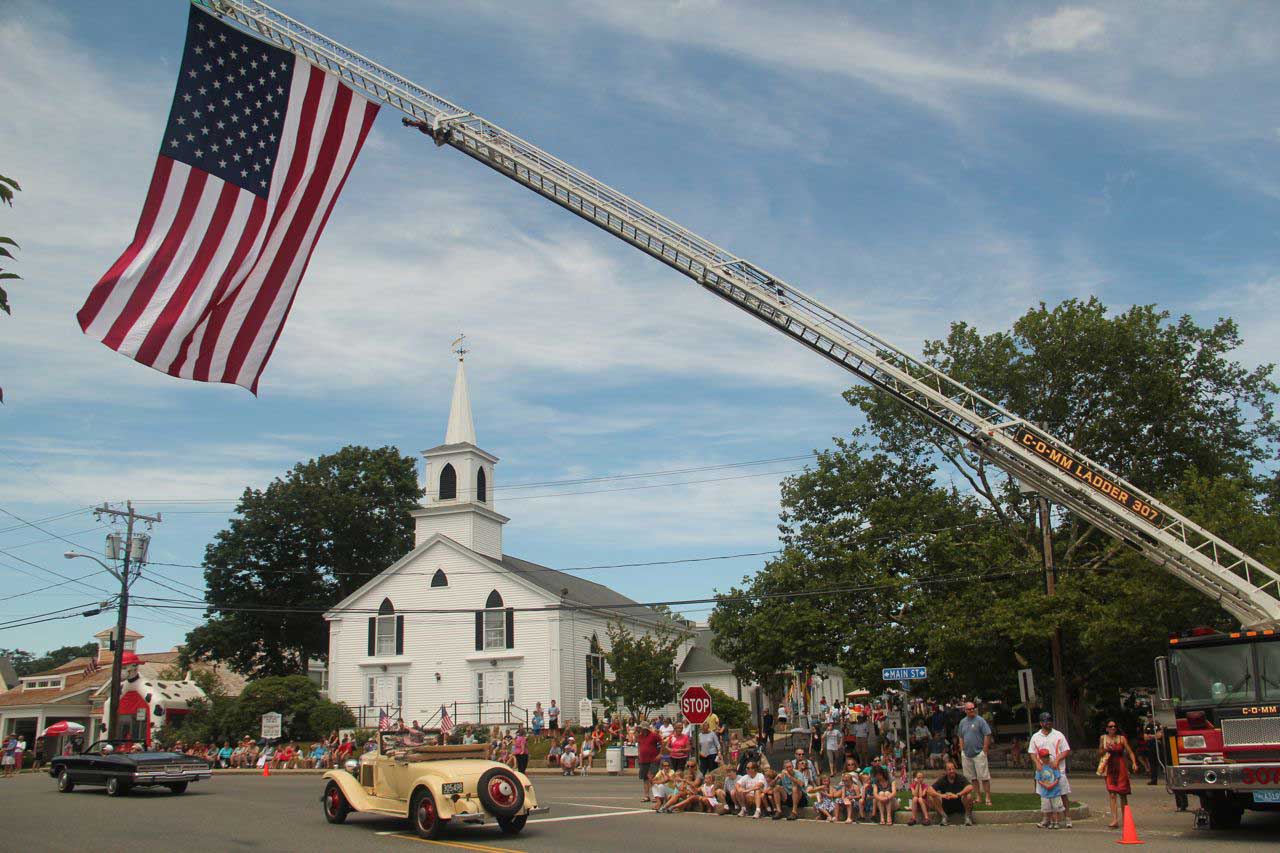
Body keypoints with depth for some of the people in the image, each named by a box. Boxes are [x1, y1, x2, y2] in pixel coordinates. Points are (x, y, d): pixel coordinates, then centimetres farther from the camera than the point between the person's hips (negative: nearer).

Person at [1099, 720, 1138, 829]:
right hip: (1109, 769, 1)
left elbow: (1130, 752, -3)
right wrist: (1105, 749, -6)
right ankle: (1115, 819, -15)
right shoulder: (1103, 738, 6)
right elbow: (1100, 752, 16)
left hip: (1121, 768, -1)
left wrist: (1134, 763, -17)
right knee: (1112, 794, -9)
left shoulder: (1121, 738, 0)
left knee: (1123, 794, 6)